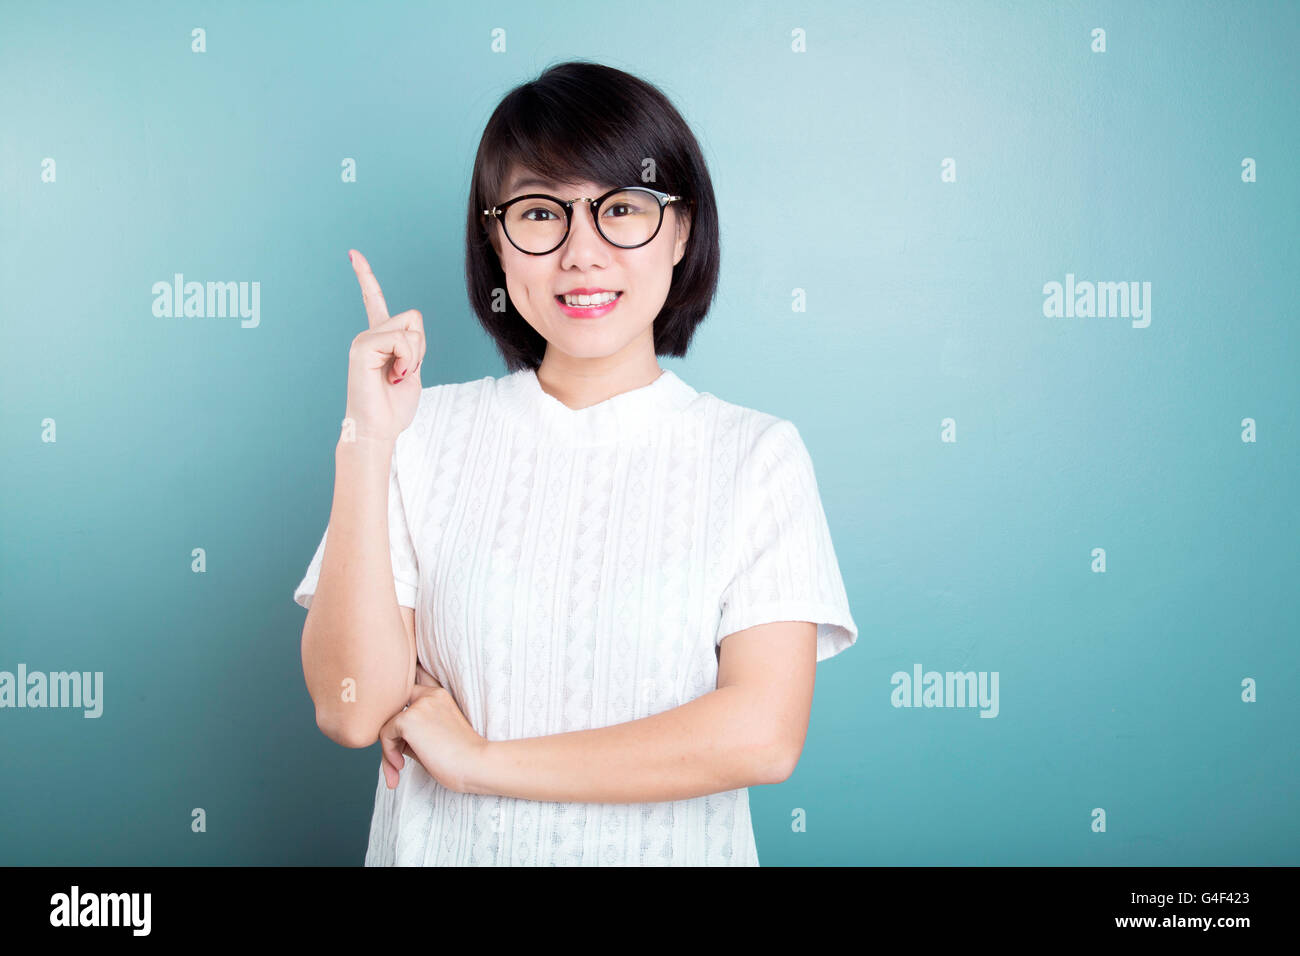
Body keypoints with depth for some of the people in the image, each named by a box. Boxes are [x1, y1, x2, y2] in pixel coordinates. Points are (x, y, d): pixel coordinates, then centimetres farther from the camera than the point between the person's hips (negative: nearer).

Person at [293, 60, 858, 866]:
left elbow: (761, 736, -18)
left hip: (663, 847, 0)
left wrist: (477, 759, -15)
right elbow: (351, 710, -12)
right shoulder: (427, 432, -6)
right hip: (445, 847, 1)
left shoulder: (757, 455, -8)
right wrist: (365, 442, -19)